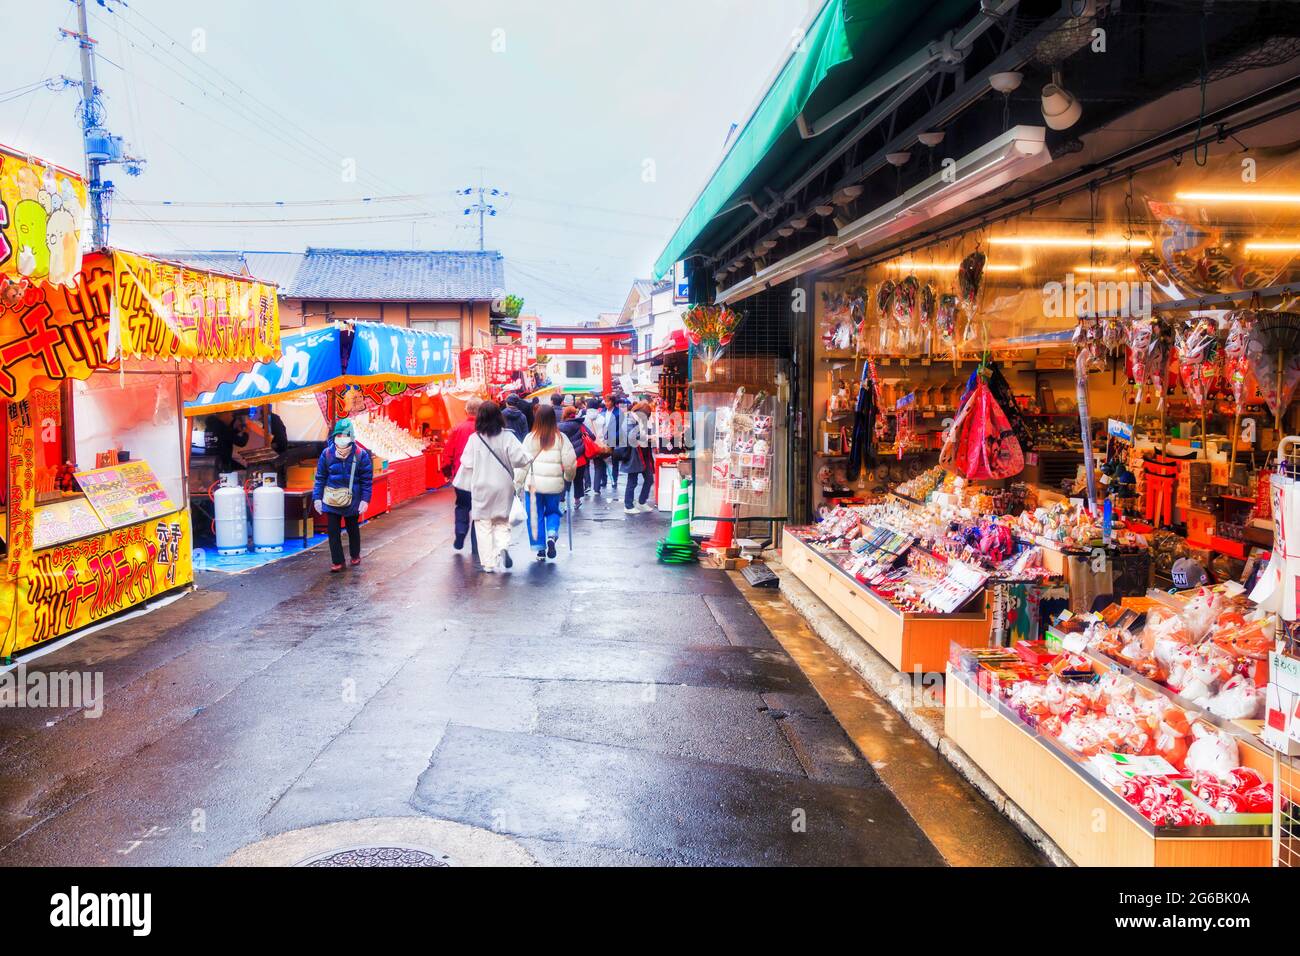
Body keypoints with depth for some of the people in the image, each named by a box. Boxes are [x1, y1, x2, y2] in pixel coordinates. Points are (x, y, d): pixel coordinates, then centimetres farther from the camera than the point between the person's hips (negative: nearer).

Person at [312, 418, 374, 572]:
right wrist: (317, 497, -2)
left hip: (352, 500, -1)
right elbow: (320, 477, 2)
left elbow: (367, 479, -6)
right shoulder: (327, 454, -5)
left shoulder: (361, 455, -9)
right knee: (333, 531, 1)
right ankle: (337, 561, 12)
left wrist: (365, 500, -11)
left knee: (353, 529, 17)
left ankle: (355, 555, 38)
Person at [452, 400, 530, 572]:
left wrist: (465, 484, 9)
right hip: (503, 486, 1)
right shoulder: (507, 436, -8)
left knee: (483, 525, 8)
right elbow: (519, 459, -12)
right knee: (502, 520, 14)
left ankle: (488, 563, 5)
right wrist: (527, 461, 9)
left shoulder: (474, 438, -7)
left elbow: (467, 464, -4)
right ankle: (502, 547, -14)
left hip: (481, 487, 0)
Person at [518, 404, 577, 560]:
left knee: (536, 515, 12)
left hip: (534, 483, 0)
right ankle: (551, 535, -6)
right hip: (554, 483, 0)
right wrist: (569, 477, 15)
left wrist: (517, 483, 5)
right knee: (553, 511, 20)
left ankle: (540, 549, 13)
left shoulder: (530, 438, -4)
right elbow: (569, 462, -4)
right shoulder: (561, 438, -4)